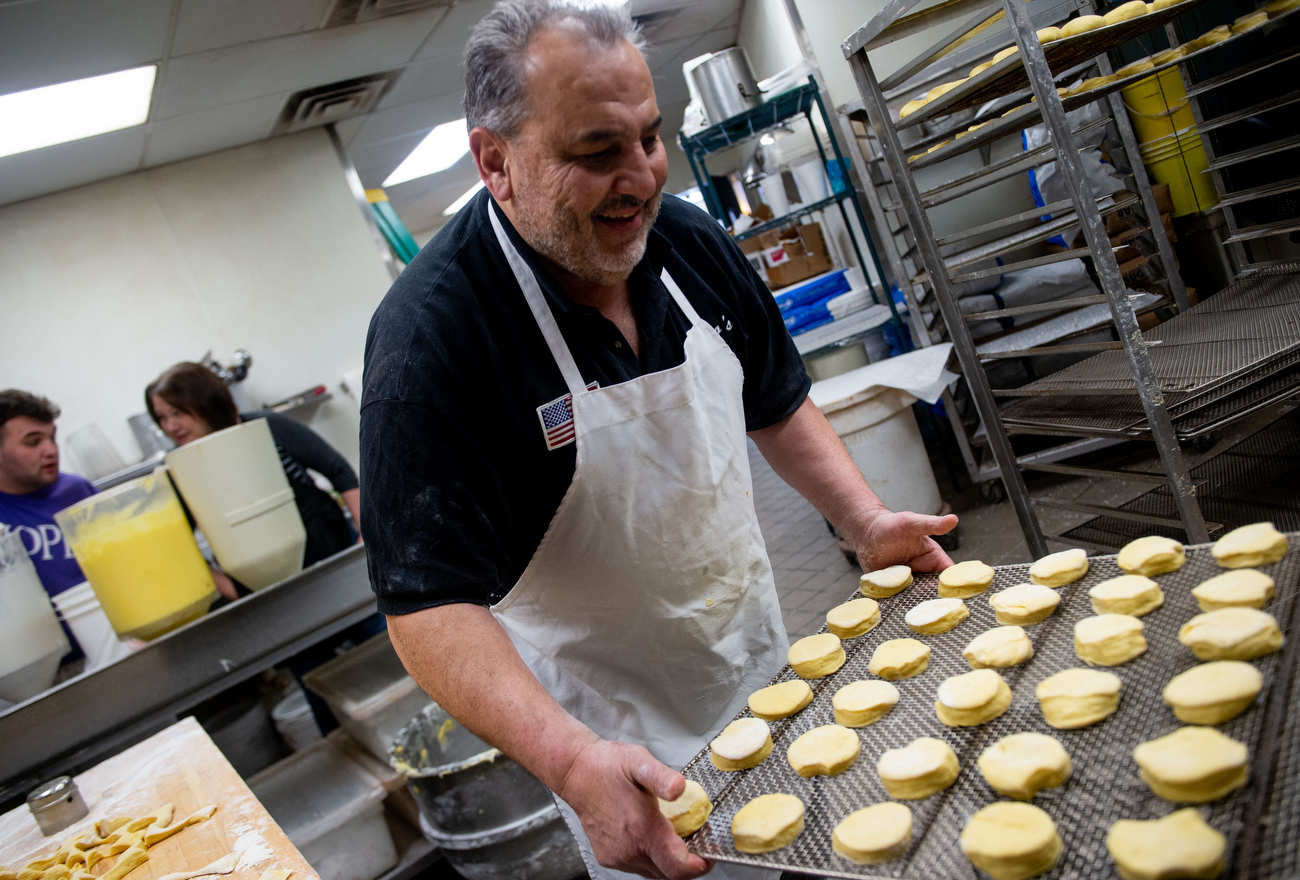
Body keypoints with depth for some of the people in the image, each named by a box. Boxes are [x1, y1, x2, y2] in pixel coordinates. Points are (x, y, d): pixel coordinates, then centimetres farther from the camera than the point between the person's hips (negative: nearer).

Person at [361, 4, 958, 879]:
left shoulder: (691, 242, -7)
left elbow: (778, 405, 7)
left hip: (761, 660, 6)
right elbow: (430, 607, -29)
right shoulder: (429, 339, -27)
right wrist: (573, 763, -42)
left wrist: (865, 520, -6)